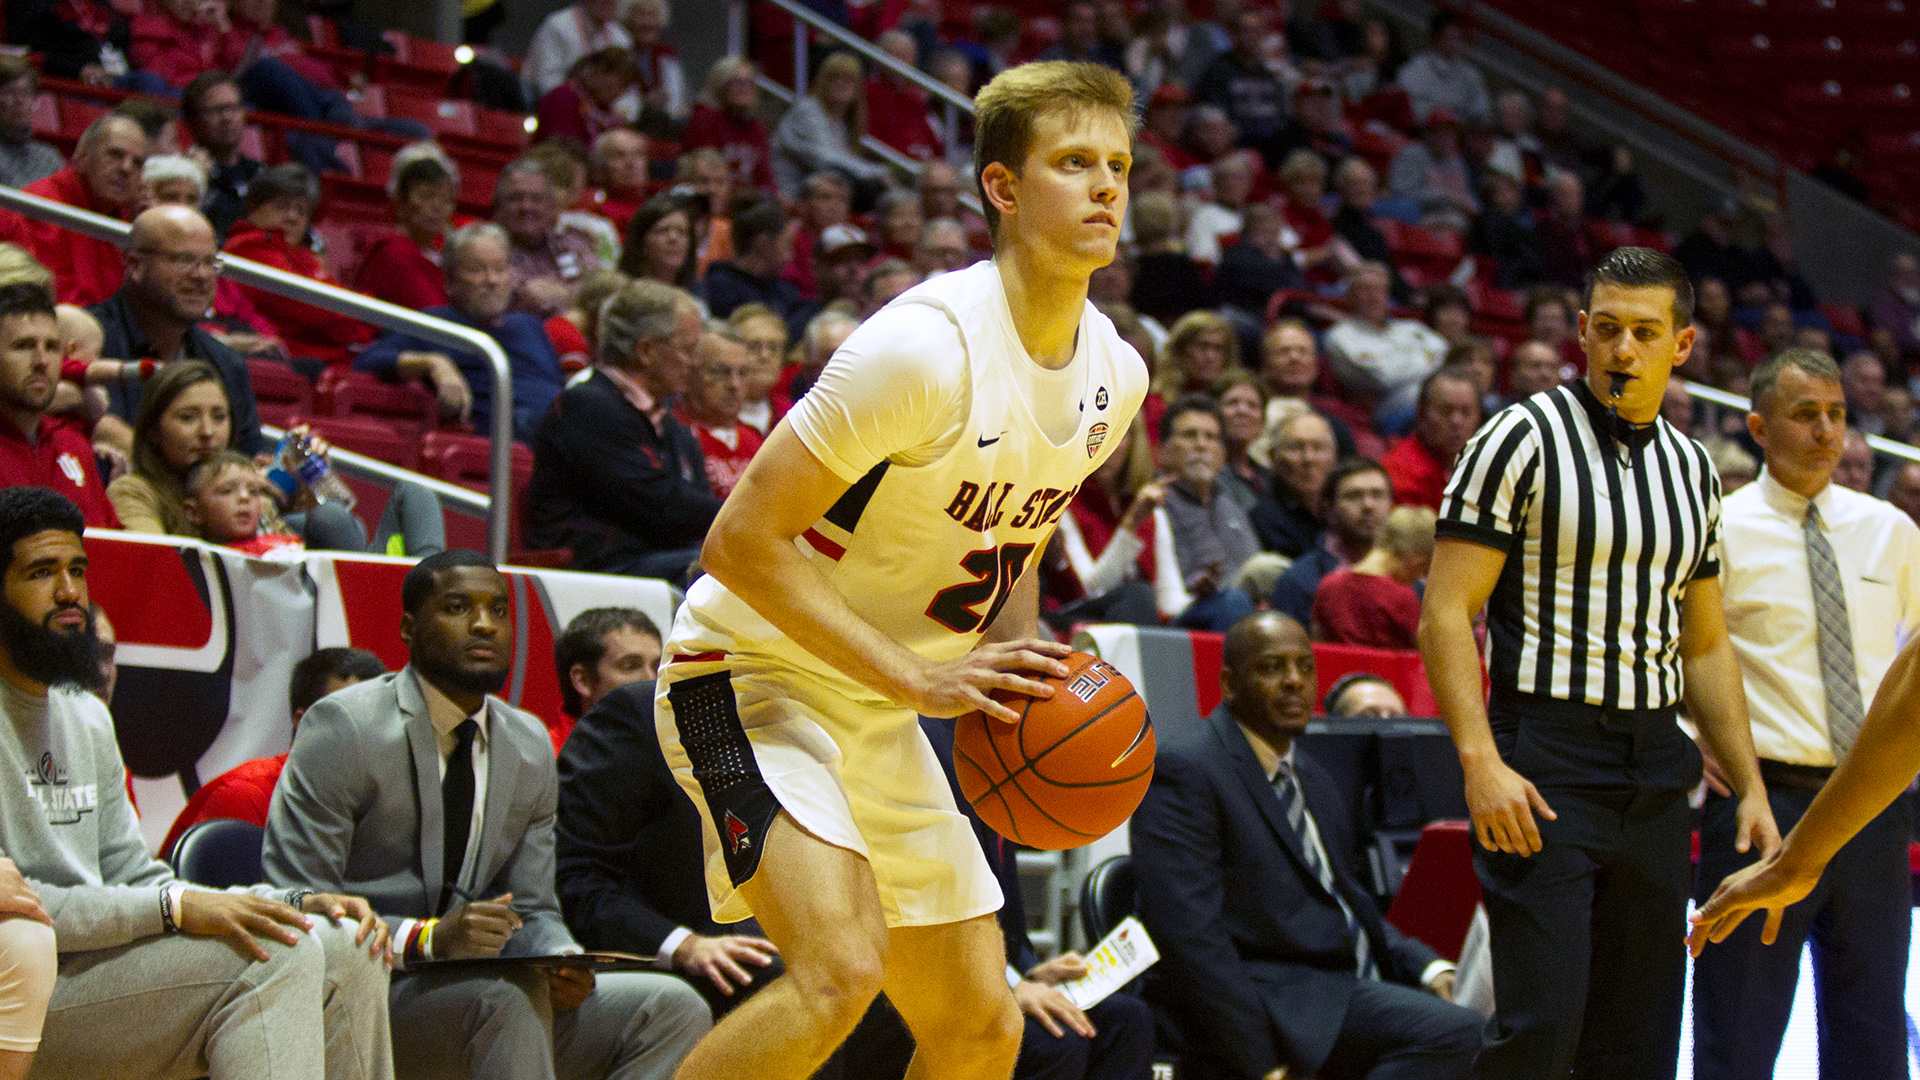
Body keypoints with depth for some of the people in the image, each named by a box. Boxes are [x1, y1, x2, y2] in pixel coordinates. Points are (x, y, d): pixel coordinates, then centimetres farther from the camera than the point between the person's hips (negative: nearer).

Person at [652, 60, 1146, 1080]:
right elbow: (742, 541, -24)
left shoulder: (1114, 375, 1)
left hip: (878, 713, 9)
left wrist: (1025, 670, -1)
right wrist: (915, 677, -27)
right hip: (749, 673, -8)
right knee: (843, 966, -29)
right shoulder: (929, 346, -25)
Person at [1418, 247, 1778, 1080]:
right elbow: (1446, 613, -9)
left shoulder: (1692, 469, 15)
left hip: (1657, 770, 6)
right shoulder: (1524, 439, -4)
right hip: (1546, 763, -6)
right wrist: (1480, 763, -20)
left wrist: (1750, 789, 13)